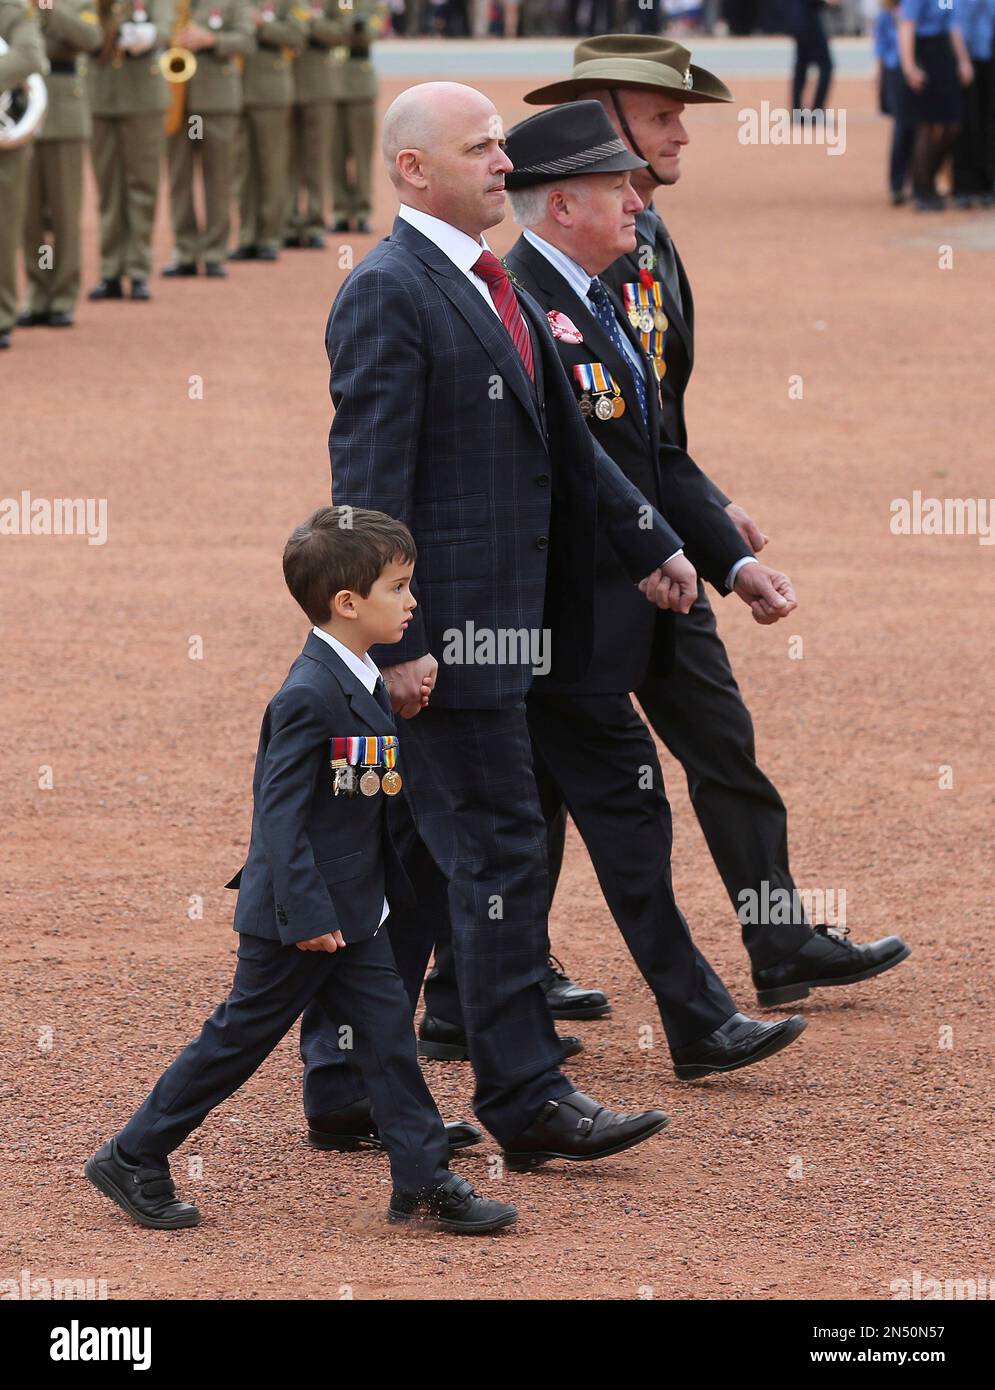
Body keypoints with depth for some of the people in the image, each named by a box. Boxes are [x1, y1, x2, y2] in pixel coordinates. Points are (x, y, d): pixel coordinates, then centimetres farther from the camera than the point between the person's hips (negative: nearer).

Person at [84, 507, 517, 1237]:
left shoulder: (364, 683, 8)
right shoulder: (309, 696, -21)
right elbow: (280, 812, -23)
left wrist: (393, 889, 20)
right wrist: (305, 915, -24)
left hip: (354, 915, 9)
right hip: (297, 919, -9)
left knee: (389, 1034, 5)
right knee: (239, 1039, 2)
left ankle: (425, 1182, 8)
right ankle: (133, 1158, 14)